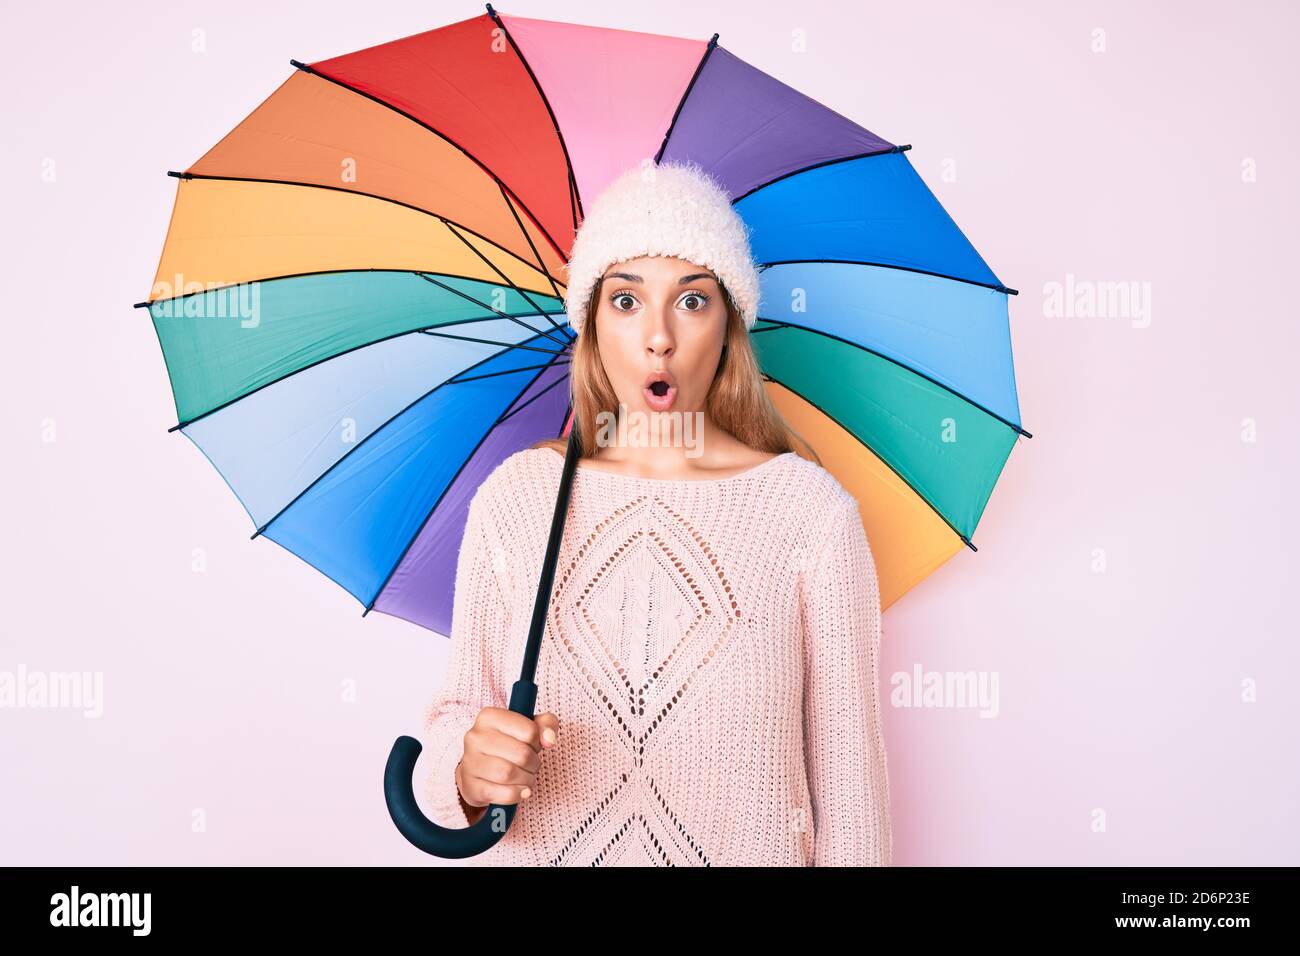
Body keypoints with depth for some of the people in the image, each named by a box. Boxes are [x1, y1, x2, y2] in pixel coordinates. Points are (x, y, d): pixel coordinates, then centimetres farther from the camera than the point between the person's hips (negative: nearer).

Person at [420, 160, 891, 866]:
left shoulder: (812, 512, -15)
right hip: (540, 852, 2)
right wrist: (468, 769, -21)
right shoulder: (513, 497, -9)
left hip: (746, 848, -1)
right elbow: (459, 706, -2)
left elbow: (846, 772, -10)